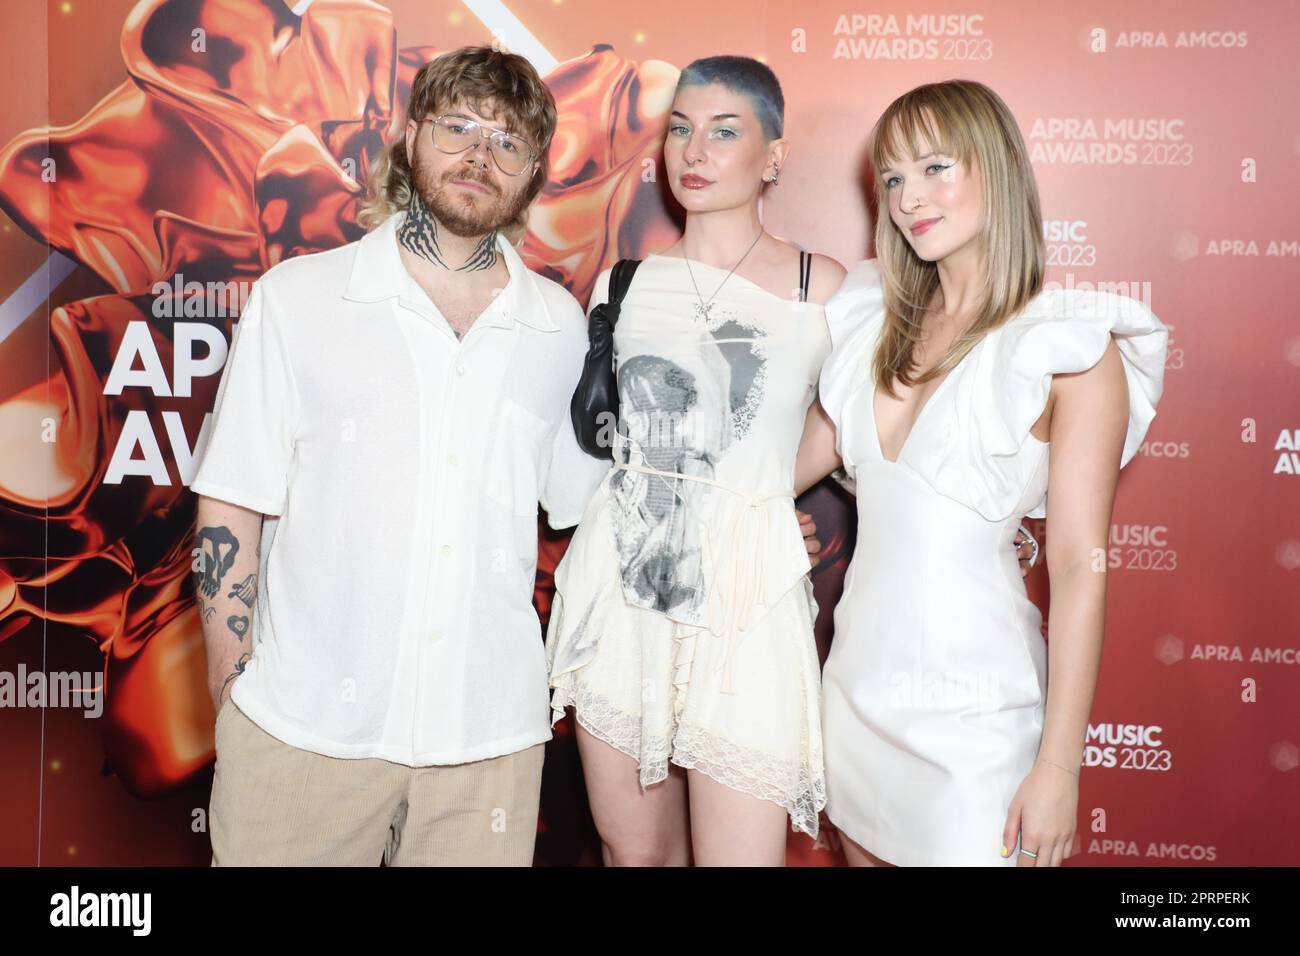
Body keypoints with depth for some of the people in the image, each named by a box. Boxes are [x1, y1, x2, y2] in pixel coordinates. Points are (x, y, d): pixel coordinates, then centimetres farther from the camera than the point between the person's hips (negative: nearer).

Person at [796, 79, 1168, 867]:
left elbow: (1081, 571, -13)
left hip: (970, 700, -5)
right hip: (858, 674, 5)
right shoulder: (881, 321, 4)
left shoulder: (1072, 349, -12)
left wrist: (1059, 769, -13)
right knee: (863, 849, 19)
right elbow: (816, 447, 17)